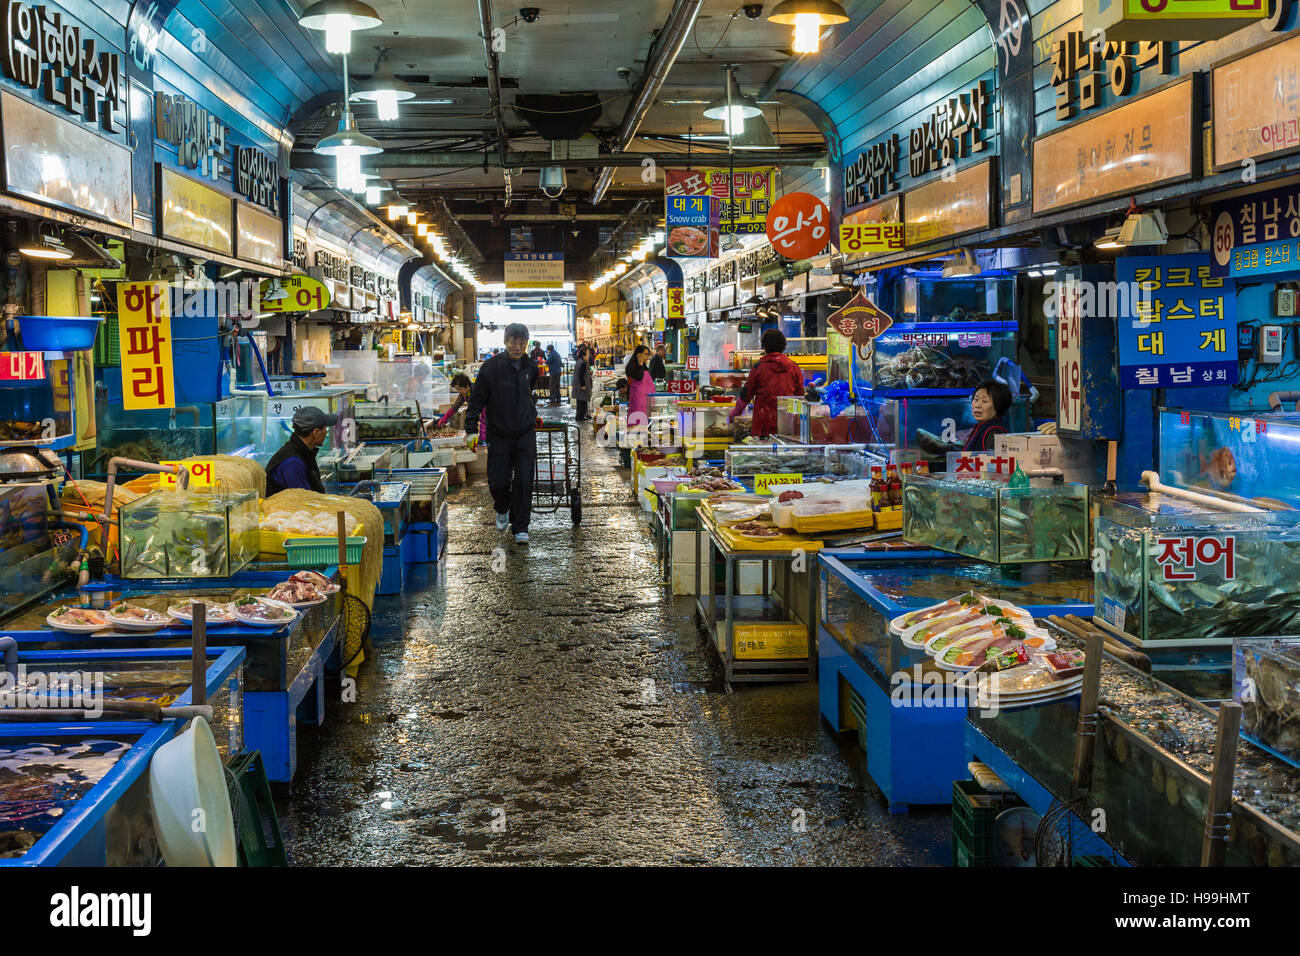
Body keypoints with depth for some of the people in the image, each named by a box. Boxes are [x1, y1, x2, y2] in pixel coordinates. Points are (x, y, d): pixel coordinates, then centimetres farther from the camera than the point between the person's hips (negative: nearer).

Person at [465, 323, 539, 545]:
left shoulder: (531, 368, 3)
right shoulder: (491, 366, -10)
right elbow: (476, 399, -7)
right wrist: (471, 430, -12)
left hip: (525, 434, 2)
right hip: (499, 434, -2)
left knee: (524, 481, -4)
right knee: (498, 481, 0)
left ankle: (520, 527, 6)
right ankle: (502, 510, 33)